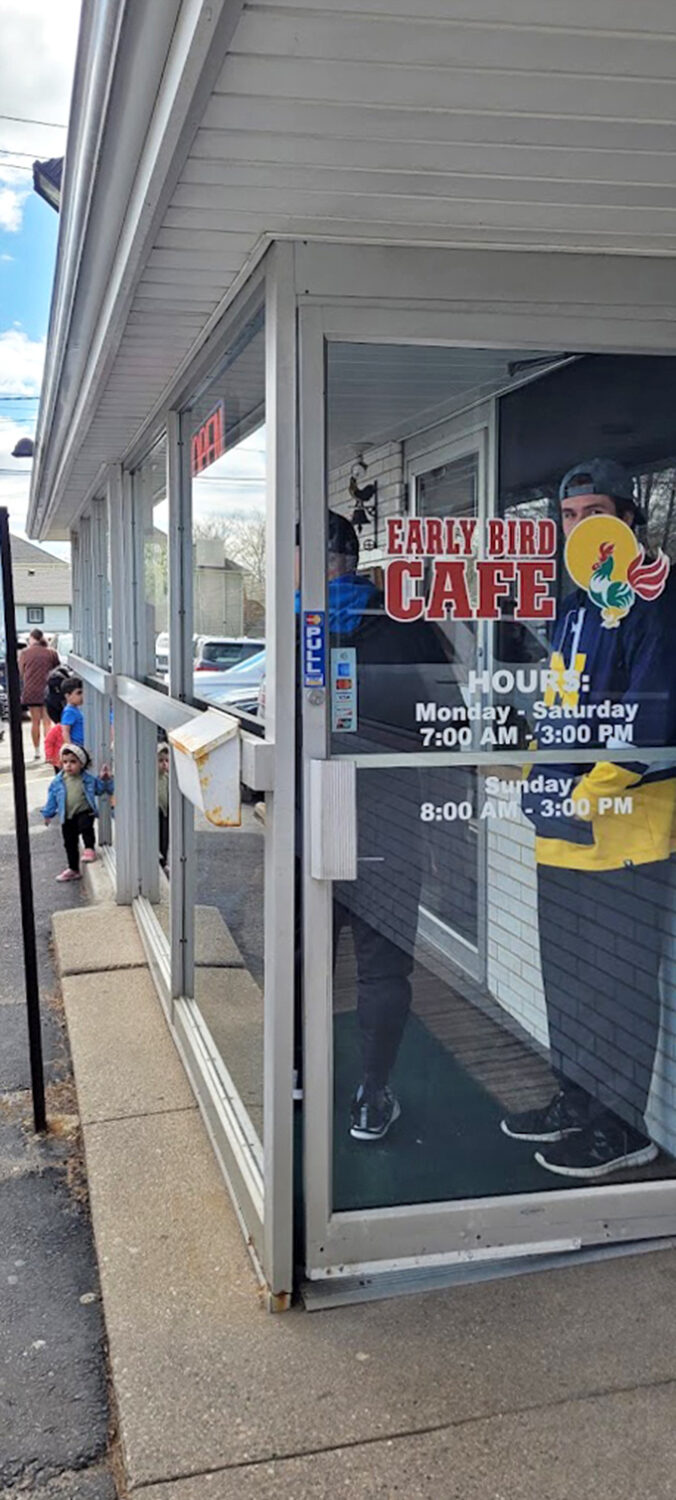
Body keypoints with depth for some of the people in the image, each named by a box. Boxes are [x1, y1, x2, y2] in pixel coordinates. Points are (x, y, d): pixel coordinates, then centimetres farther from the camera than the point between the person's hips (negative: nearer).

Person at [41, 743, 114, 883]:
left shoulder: (88, 779, -4)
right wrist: (48, 813, 9)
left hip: (85, 812, -3)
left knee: (86, 827, -35)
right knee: (70, 843, 11)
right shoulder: (58, 782, -1)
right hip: (67, 818, 3)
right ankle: (73, 869, 25)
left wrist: (105, 780, -13)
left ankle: (90, 849, -18)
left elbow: (101, 788, 5)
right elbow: (52, 798, 8)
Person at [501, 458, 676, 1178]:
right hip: (561, 825, 9)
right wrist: (537, 783, 12)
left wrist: (586, 795, -20)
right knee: (566, 974, 17)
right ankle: (575, 1098, 32)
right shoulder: (572, 607, 17)